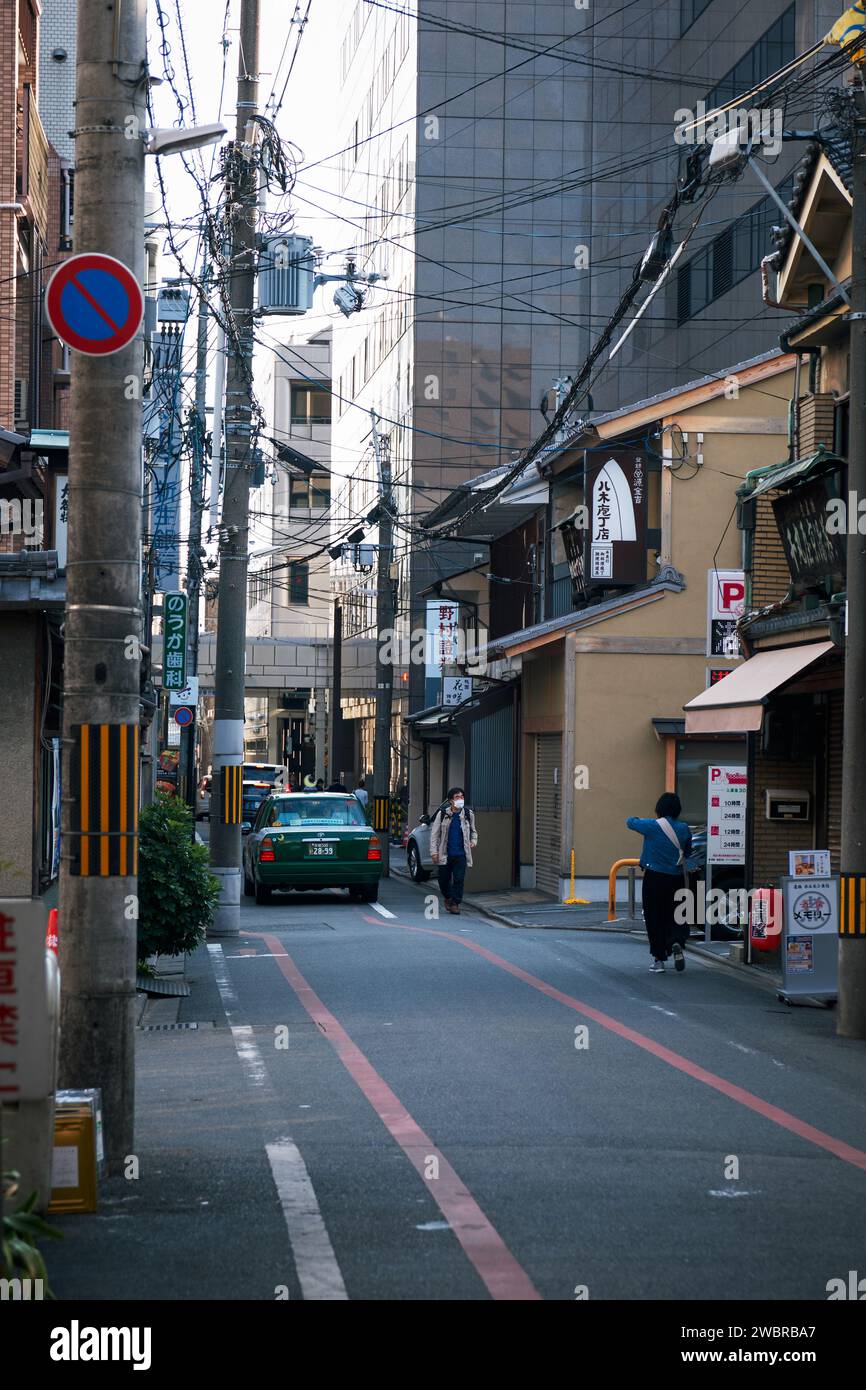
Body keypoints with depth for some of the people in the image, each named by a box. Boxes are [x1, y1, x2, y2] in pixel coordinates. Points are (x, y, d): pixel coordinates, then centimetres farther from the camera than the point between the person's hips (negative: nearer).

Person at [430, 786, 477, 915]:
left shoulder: (468, 814, 6)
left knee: (459, 879, -8)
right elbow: (434, 833, 3)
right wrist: (434, 851, -4)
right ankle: (448, 897, 35)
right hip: (445, 854, 0)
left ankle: (455, 903, 2)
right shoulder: (442, 814, 1)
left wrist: (473, 841, -1)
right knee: (444, 879, 8)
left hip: (461, 853, 0)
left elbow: (473, 831, 20)